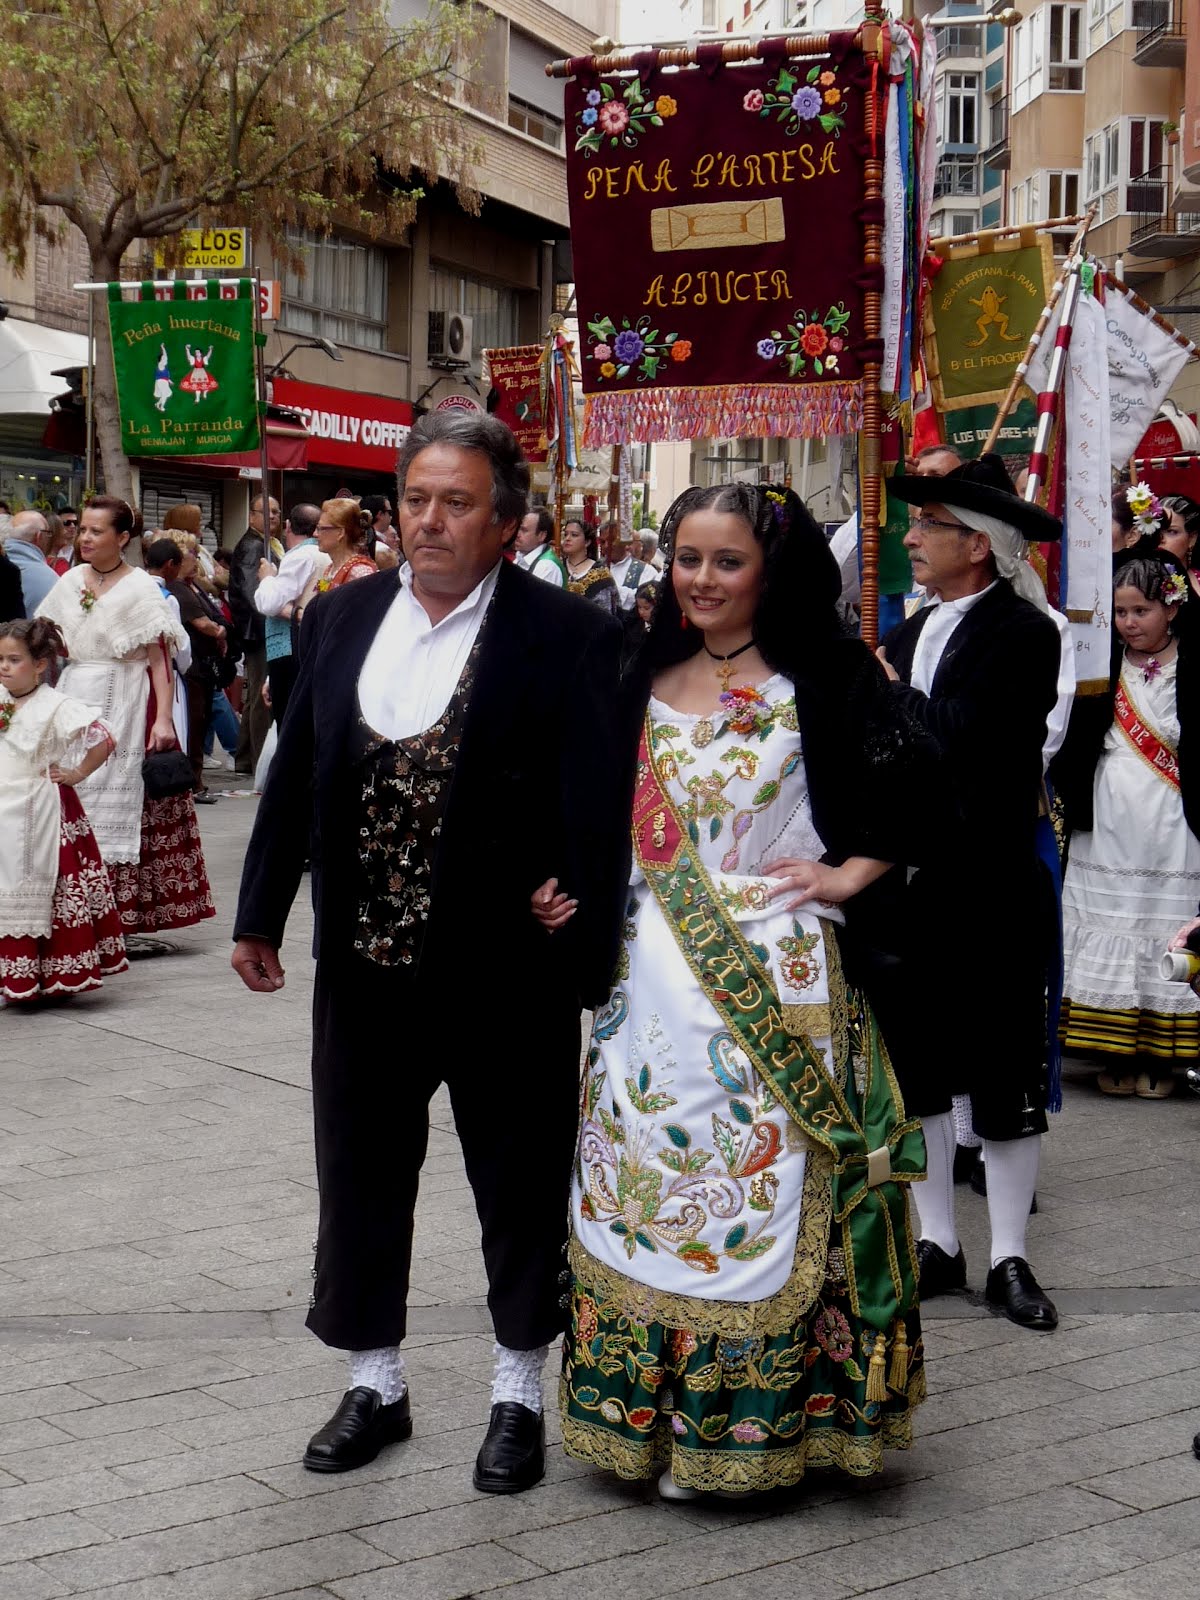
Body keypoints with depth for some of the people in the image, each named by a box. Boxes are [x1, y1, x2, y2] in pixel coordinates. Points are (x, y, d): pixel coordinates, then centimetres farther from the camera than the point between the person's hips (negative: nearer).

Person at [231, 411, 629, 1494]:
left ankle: (518, 1395, 30)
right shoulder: (341, 620, 5)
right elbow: (295, 774, 11)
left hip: (507, 970, -4)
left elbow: (596, 810, -12)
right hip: (365, 961, 5)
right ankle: (376, 1383, 35)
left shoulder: (568, 637, -10)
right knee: (362, 1178, 16)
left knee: (522, 1186, 11)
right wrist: (262, 914, 10)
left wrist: (588, 963, -15)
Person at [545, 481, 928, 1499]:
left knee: (762, 1185, -3)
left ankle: (753, 1420, 9)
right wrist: (564, 895, 3)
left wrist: (848, 876, -8)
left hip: (774, 977, -4)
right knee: (646, 1175, 7)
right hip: (654, 979, 5)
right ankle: (653, 1409, 20)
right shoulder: (645, 683, 11)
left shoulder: (816, 681, -3)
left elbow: (914, 791, -3)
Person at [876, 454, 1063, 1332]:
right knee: (916, 1071, 12)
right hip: (907, 889, 7)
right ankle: (939, 1243, 25)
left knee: (1007, 1079, 4)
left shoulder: (1024, 634, -11)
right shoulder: (907, 637, 10)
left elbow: (967, 740, -24)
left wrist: (897, 701, -11)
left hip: (992, 896, -7)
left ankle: (1009, 1259, 15)